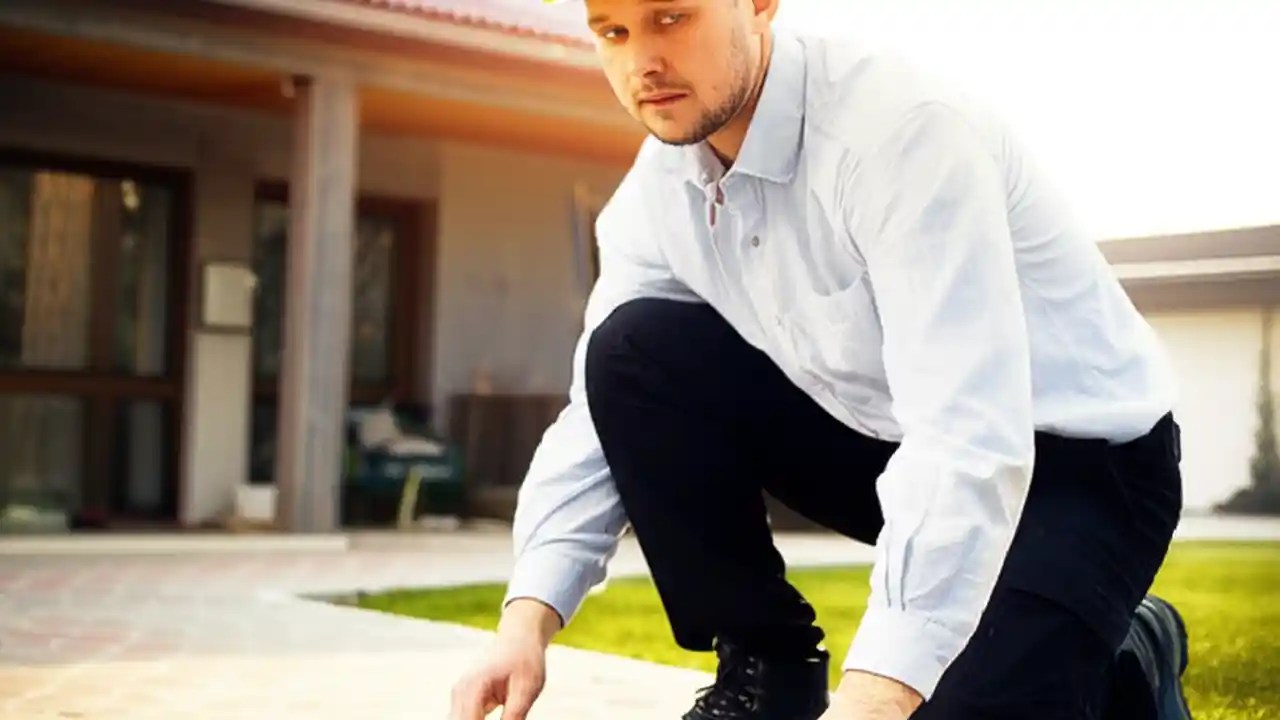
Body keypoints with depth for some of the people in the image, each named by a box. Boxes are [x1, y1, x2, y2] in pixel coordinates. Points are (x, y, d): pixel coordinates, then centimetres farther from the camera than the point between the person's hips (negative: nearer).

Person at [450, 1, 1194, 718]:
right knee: (635, 351, -12)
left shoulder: (902, 130, -29)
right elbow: (602, 419, -5)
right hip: (890, 439, 6)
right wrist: (527, 620, -20)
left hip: (1077, 457, -6)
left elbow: (972, 441, -37)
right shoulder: (655, 193, -7)